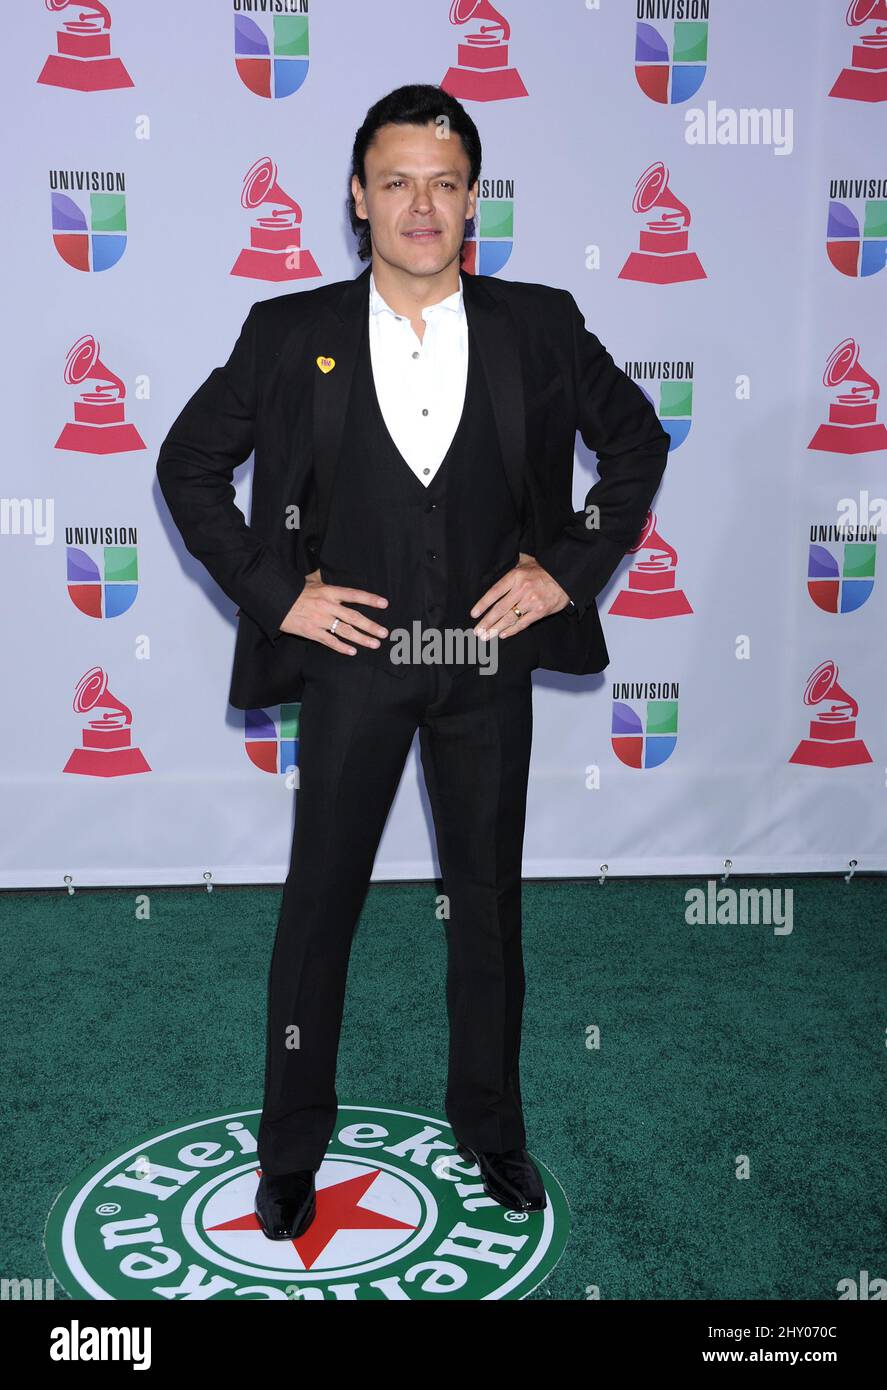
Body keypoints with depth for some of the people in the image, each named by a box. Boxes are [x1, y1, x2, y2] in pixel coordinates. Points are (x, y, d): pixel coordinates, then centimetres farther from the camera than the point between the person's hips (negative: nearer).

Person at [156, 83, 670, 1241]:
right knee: (319, 903, 8)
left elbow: (638, 441, 9)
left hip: (491, 657, 1)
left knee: (489, 903, 13)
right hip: (354, 656, -1)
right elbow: (189, 463, 3)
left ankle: (491, 1129, 33)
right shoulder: (292, 333, -4)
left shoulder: (538, 325, -2)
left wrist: (573, 567, -2)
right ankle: (293, 1148, 27)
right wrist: (271, 589, -6)